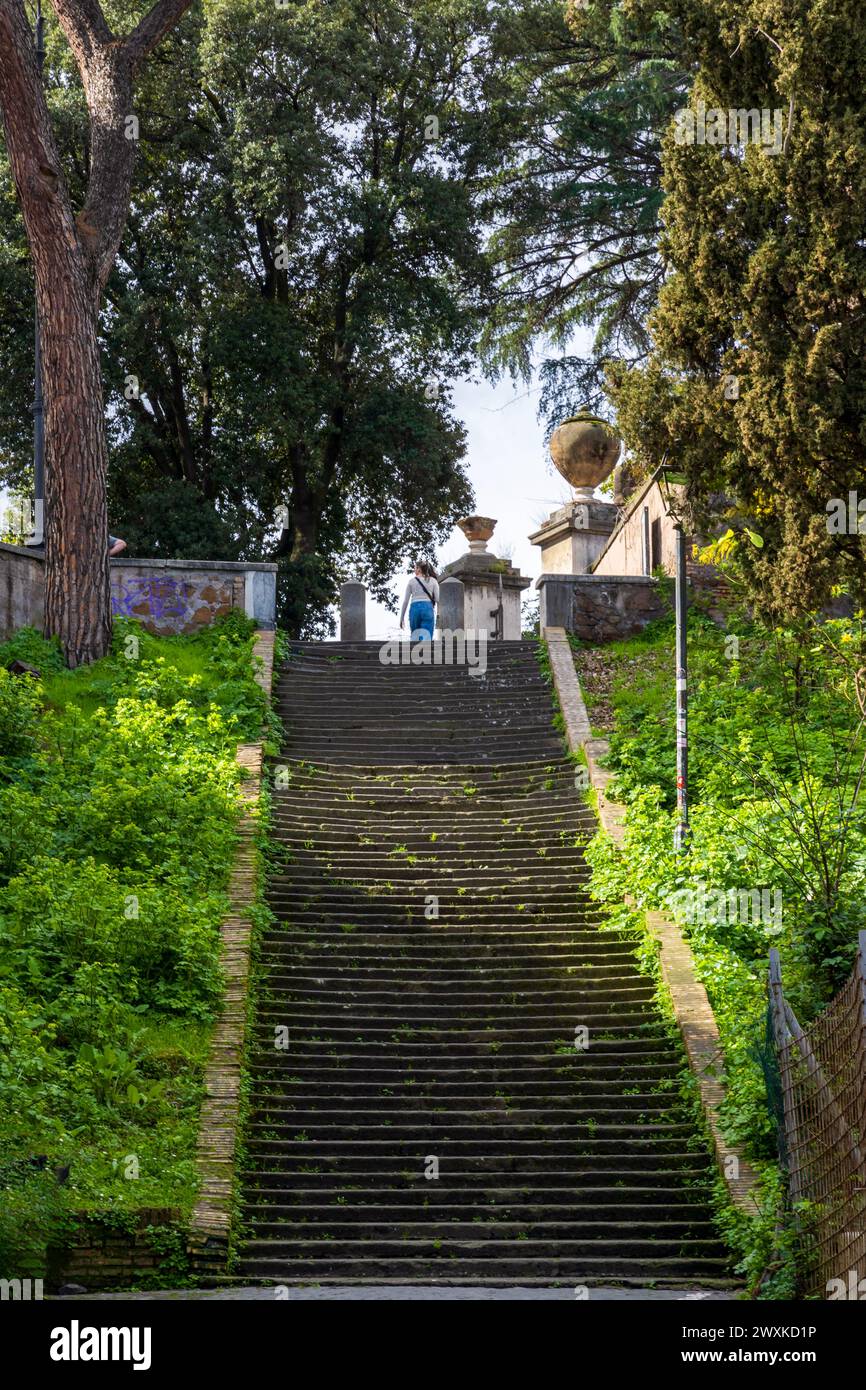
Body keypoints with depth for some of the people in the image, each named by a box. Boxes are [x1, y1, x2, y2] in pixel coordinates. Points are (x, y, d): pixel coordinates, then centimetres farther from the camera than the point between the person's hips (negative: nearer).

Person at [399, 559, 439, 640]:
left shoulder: (412, 581, 11)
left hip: (414, 608, 1)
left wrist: (401, 618, 13)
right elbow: (438, 599, 2)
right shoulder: (433, 581, 11)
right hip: (428, 609, -1)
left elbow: (405, 601, 8)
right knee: (426, 639, -10)